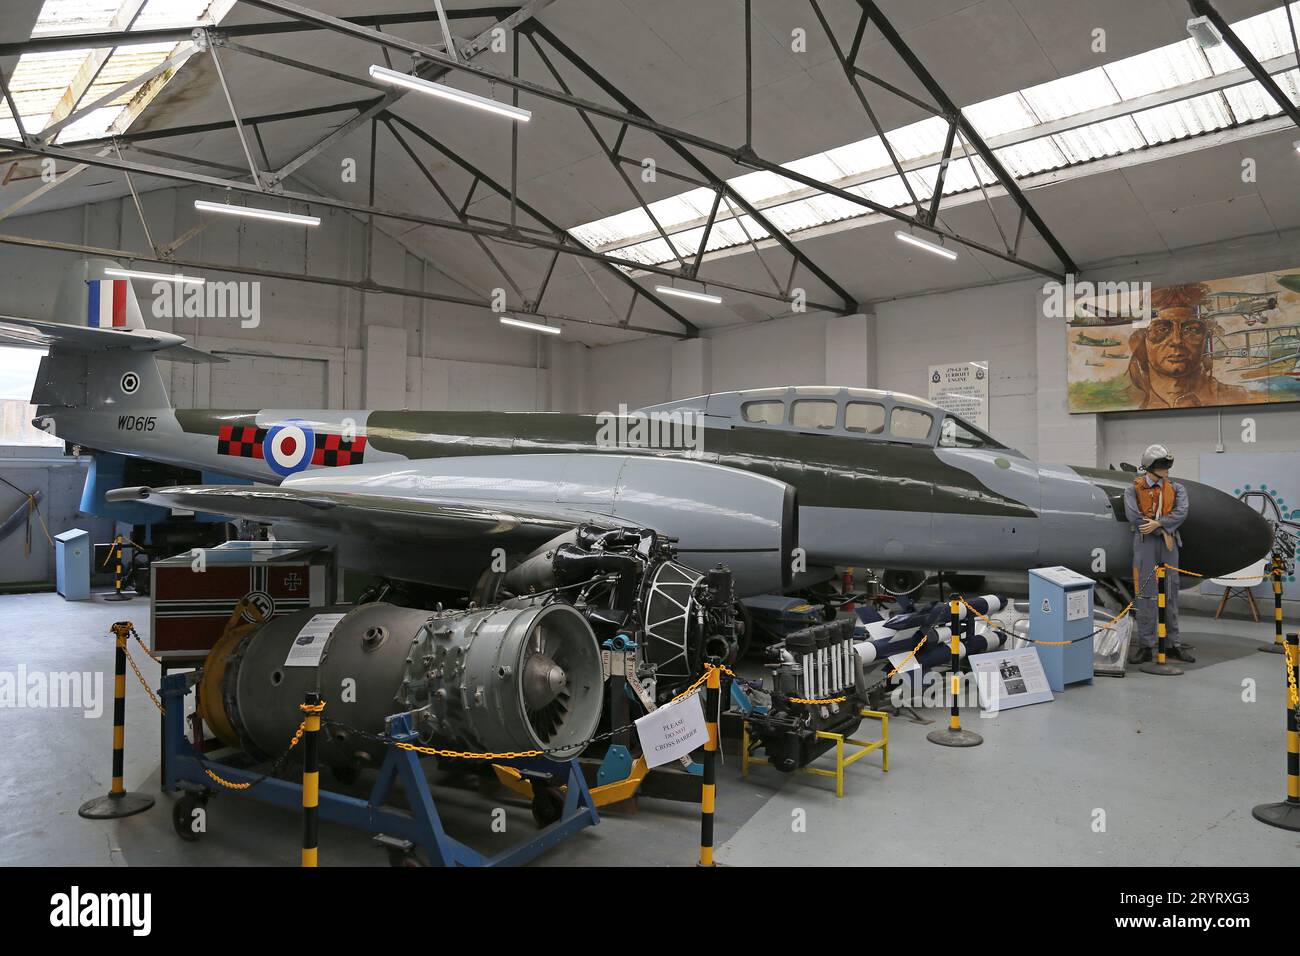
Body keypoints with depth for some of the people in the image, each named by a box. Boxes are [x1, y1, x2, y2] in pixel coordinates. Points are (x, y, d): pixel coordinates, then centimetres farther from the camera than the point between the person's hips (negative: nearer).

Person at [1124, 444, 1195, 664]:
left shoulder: (1176, 488, 10)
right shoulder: (1133, 489, 1)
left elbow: (1181, 513, -7)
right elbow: (1133, 516, -12)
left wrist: (1158, 523, -21)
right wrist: (1162, 532, -12)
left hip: (1169, 543, 3)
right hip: (1145, 542, -3)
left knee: (1170, 593, 7)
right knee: (1145, 593, -3)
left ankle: (1172, 644, 15)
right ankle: (1146, 645, 2)